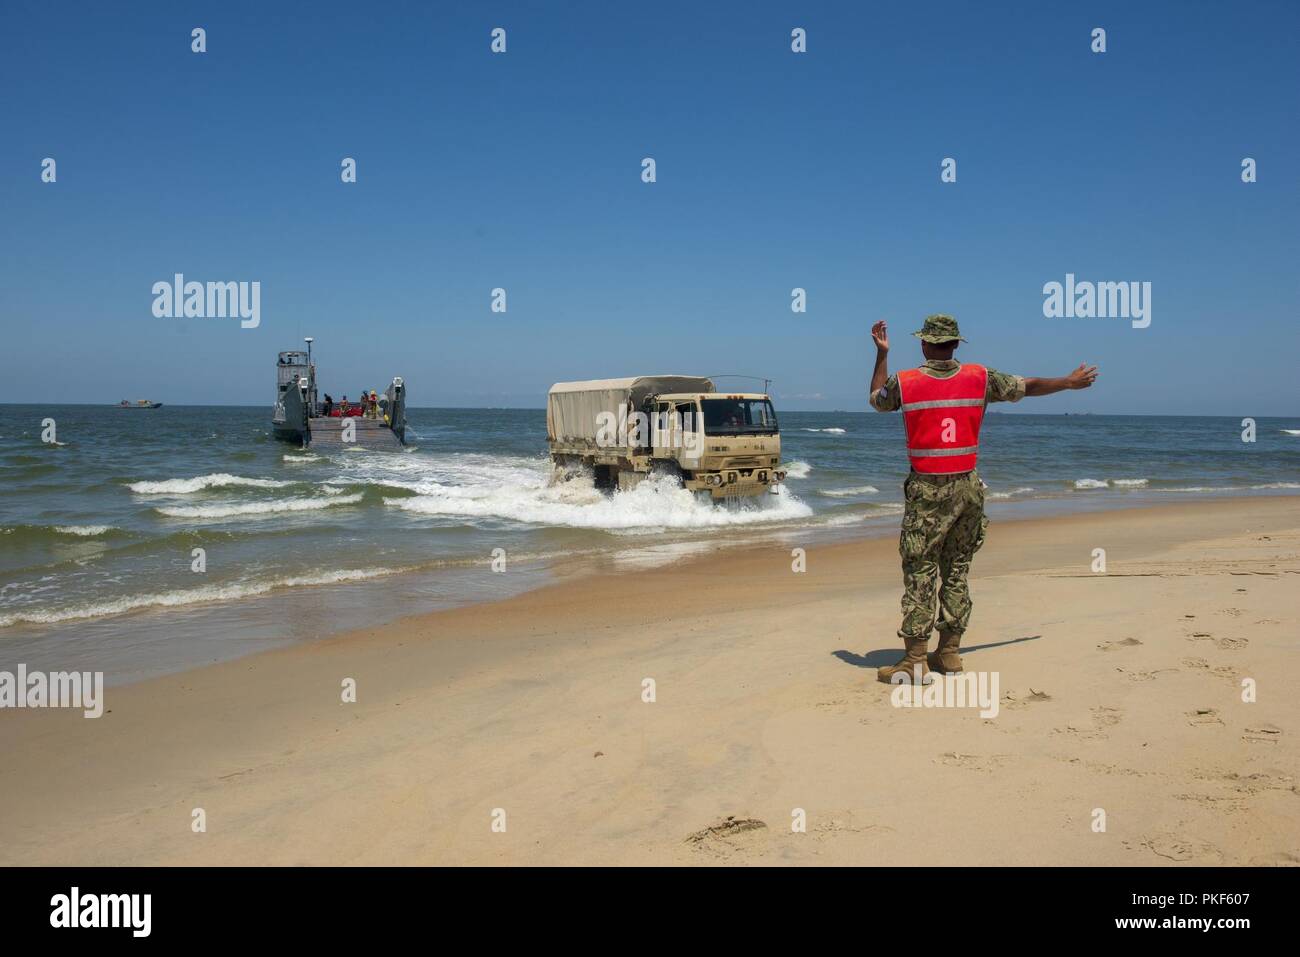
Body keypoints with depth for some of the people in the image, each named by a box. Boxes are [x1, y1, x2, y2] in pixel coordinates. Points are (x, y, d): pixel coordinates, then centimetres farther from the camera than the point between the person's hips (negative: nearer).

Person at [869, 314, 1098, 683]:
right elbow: (1028, 386, 17)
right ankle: (949, 654, 20)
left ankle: (915, 660, -3)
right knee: (957, 571, 13)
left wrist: (881, 354, 25)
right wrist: (1070, 382, 34)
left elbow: (876, 400, 16)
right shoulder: (980, 378, 2)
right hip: (967, 487, 4)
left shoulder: (904, 382, -5)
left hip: (927, 489, -3)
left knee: (919, 573, -2)